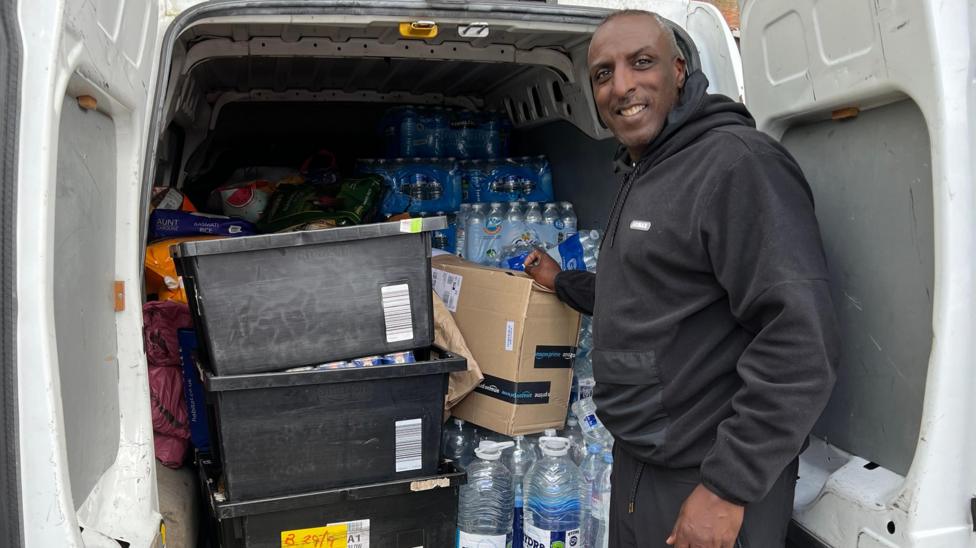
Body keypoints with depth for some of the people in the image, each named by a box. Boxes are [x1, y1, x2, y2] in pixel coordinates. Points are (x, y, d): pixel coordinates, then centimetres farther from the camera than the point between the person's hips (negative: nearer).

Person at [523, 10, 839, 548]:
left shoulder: (736, 161, -18)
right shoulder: (639, 177, 13)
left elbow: (800, 342, -25)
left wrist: (728, 486, -23)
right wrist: (562, 282, 25)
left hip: (707, 482, -9)